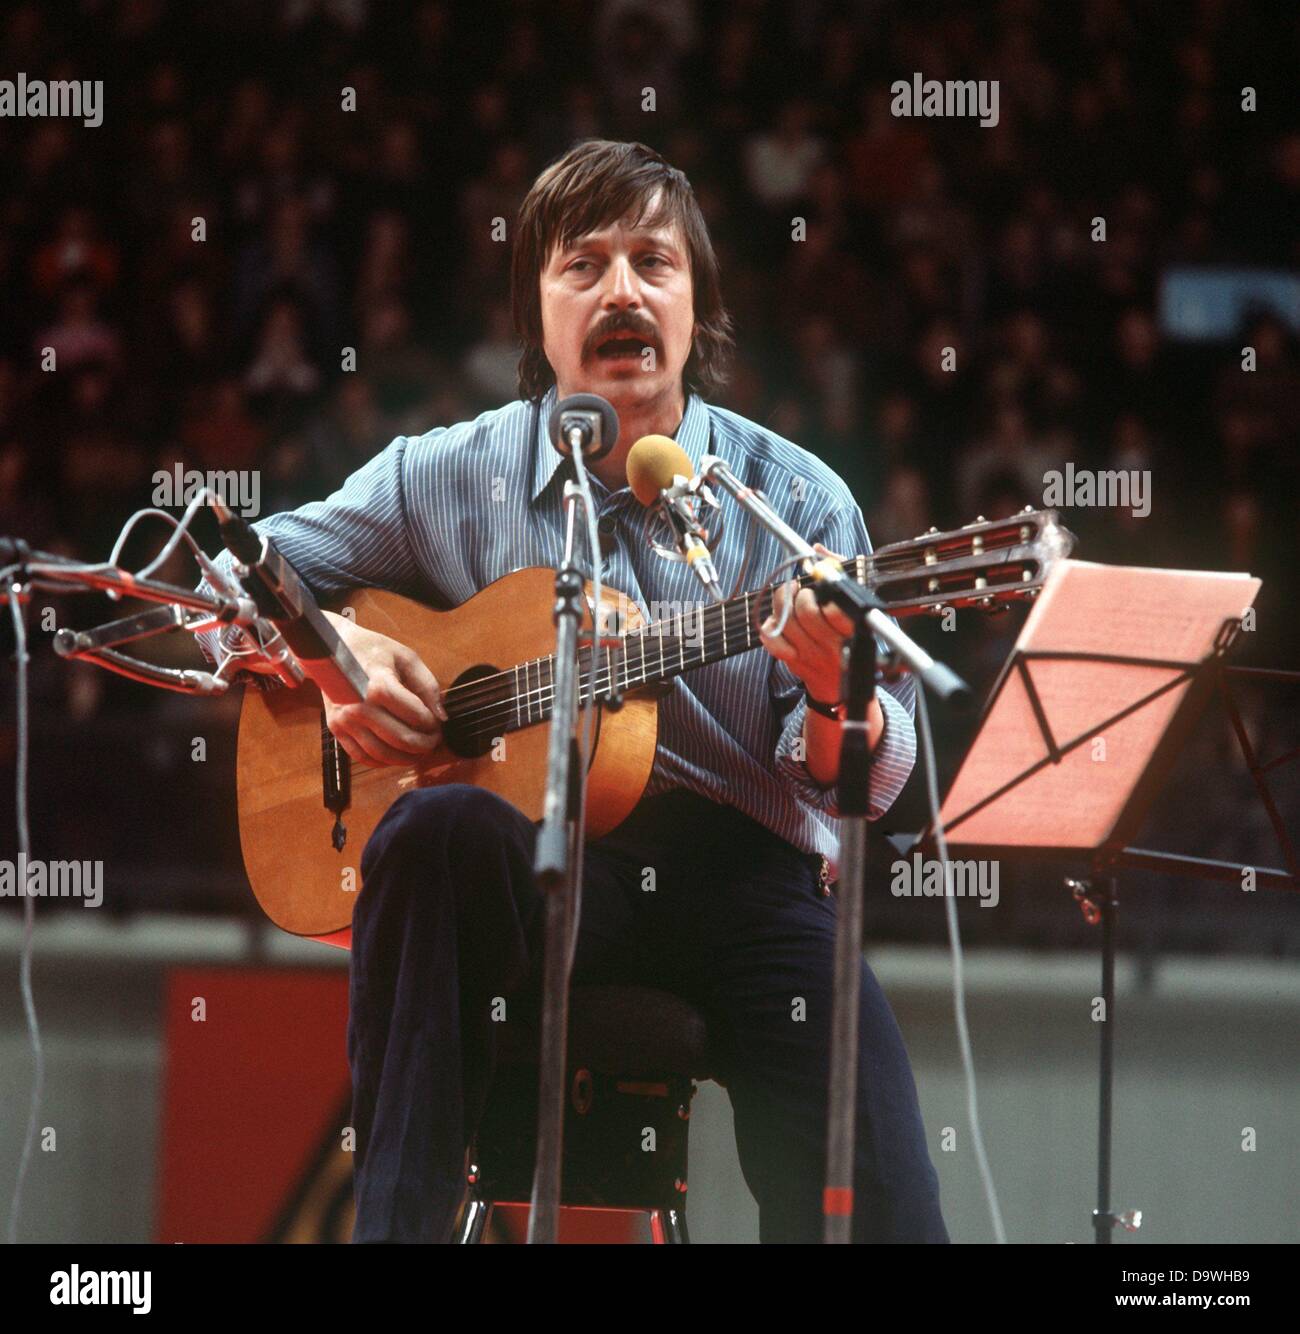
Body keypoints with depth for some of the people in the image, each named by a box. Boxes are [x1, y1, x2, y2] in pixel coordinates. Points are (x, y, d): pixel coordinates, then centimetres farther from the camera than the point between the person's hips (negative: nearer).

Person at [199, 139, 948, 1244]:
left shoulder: (797, 502, 5)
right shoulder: (450, 477, 8)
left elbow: (868, 781, 3)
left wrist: (834, 697, -21)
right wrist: (329, 647, -8)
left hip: (743, 868, -1)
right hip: (535, 869, 1)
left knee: (881, 1213, -27)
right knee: (438, 828, -36)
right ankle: (395, 1215, -30)